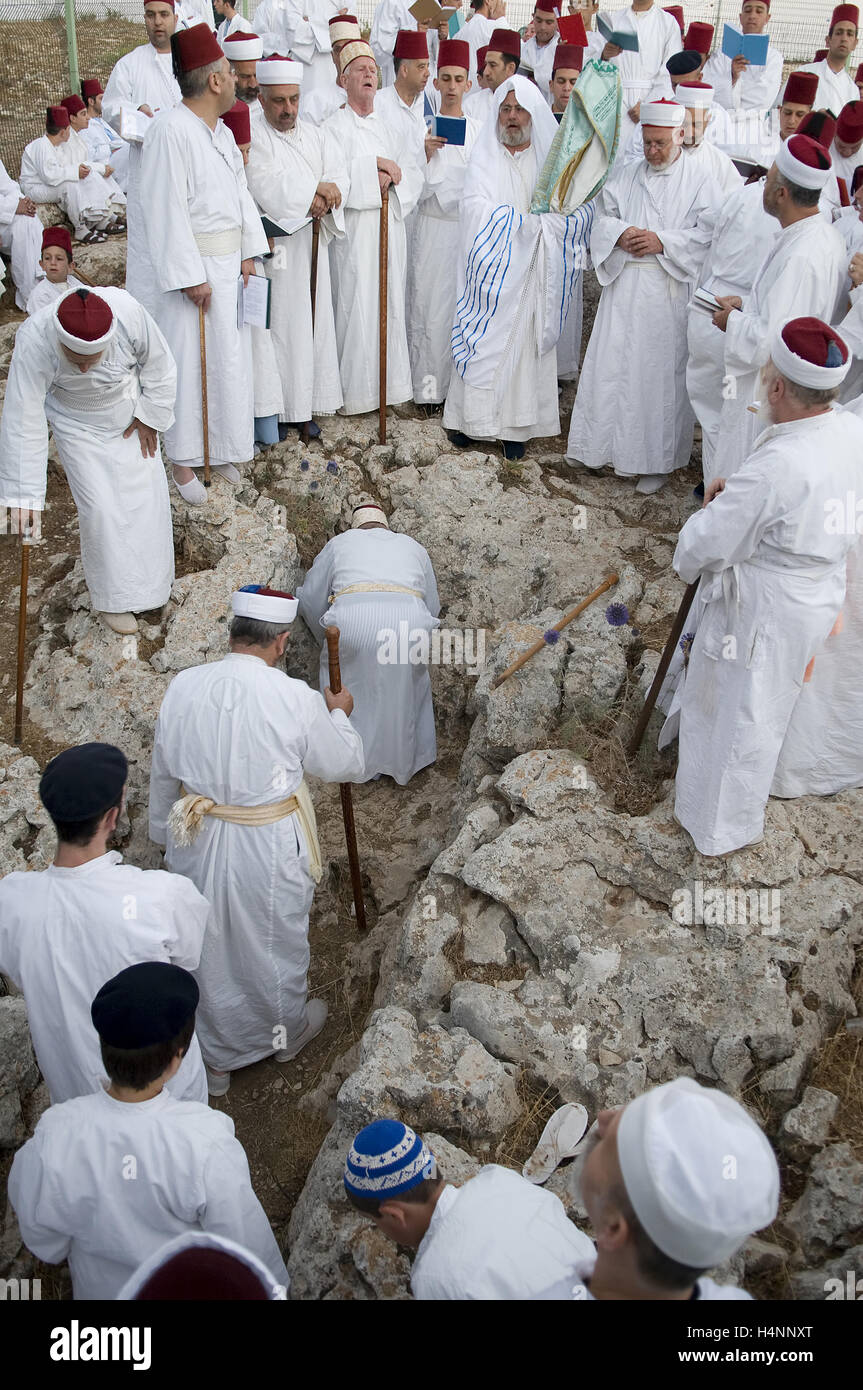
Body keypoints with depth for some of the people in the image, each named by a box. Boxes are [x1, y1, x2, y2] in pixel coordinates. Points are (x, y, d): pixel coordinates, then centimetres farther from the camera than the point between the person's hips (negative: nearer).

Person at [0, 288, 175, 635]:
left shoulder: (129, 313, -35)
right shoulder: (34, 342, -37)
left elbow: (159, 366, -13)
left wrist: (151, 417, -7)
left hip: (131, 418, 2)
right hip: (79, 426, -2)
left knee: (147, 495, 8)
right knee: (99, 508, -8)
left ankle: (145, 582, 33)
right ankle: (112, 599, 12)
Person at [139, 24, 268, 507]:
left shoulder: (223, 132, 11)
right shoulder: (171, 131, -16)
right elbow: (167, 210, -18)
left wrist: (249, 252, 6)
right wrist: (190, 276, -20)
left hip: (231, 262, 8)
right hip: (193, 264, -8)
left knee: (232, 358, 13)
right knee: (188, 364, -1)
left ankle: (223, 449, 27)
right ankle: (184, 462, 11)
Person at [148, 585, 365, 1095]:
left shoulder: (183, 685, -9)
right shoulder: (294, 698, -22)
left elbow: (164, 772, 4)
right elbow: (346, 765, -7)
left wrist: (165, 832, 20)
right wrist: (339, 714, 12)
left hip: (197, 841, 4)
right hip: (269, 846, -4)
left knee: (210, 944, 21)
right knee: (274, 942, 21)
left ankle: (216, 1059, 40)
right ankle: (286, 1033, 48)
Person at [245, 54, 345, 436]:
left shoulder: (312, 134, 14)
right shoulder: (254, 138, -7)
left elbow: (336, 176, 6)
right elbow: (269, 188, -20)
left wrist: (326, 198, -16)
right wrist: (318, 189, -16)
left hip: (311, 246, 7)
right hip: (275, 246, -6)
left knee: (312, 322, 7)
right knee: (279, 323, -5)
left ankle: (304, 405, 15)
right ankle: (274, 408, 1)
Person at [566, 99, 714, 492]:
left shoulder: (699, 181, 2)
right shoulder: (625, 177, 14)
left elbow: (706, 234, -4)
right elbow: (602, 219, 12)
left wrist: (663, 242, -16)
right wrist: (621, 234, -10)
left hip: (669, 293, -4)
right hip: (624, 286, 4)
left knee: (663, 371, -2)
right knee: (617, 364, 2)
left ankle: (658, 460, 6)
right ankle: (623, 448, 16)